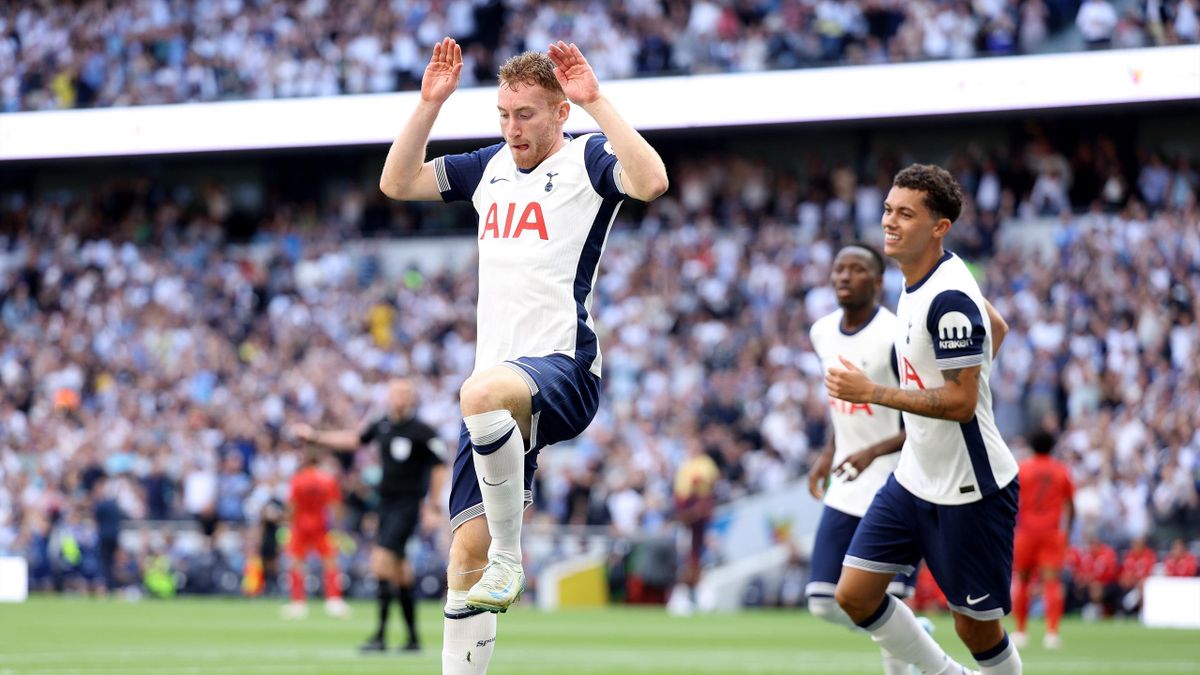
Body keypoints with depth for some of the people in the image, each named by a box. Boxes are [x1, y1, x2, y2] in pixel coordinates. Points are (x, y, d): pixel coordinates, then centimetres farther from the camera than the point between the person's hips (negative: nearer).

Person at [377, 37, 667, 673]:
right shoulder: (492, 166, 18)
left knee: (482, 394, -41)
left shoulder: (586, 159, -1)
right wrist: (430, 103, 6)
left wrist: (595, 101, -23)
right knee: (466, 555, -1)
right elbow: (396, 182, 17)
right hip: (497, 377, 7)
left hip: (562, 370, -7)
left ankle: (509, 556, -26)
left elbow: (651, 181, -22)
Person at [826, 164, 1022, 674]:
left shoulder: (948, 300, -23)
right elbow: (995, 326, 21)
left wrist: (871, 393, -24)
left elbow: (960, 402, -26)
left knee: (976, 629, 1)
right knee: (854, 595, 3)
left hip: (969, 492, -9)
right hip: (913, 479, 9)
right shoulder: (925, 276, 5)